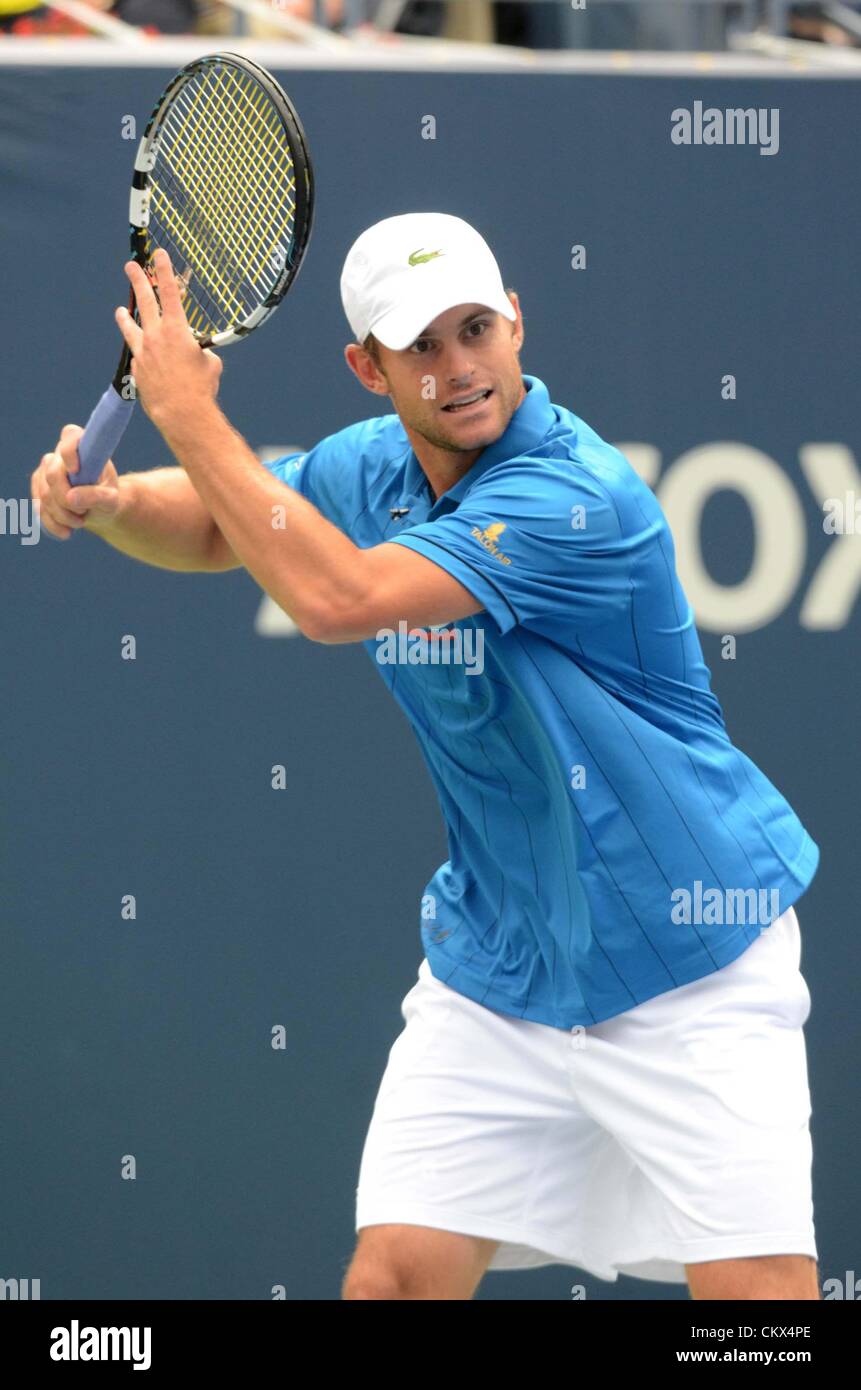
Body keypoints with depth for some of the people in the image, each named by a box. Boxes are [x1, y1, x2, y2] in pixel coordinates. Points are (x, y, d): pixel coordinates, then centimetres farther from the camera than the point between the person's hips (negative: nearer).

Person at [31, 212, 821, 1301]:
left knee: (757, 1293, -14)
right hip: (495, 964, 6)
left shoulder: (580, 498, -26)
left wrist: (188, 413, -26)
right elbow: (215, 527, 20)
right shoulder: (367, 471, -1)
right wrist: (111, 504, -3)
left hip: (691, 970, -6)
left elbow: (338, 599, -34)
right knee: (392, 1281, -3)